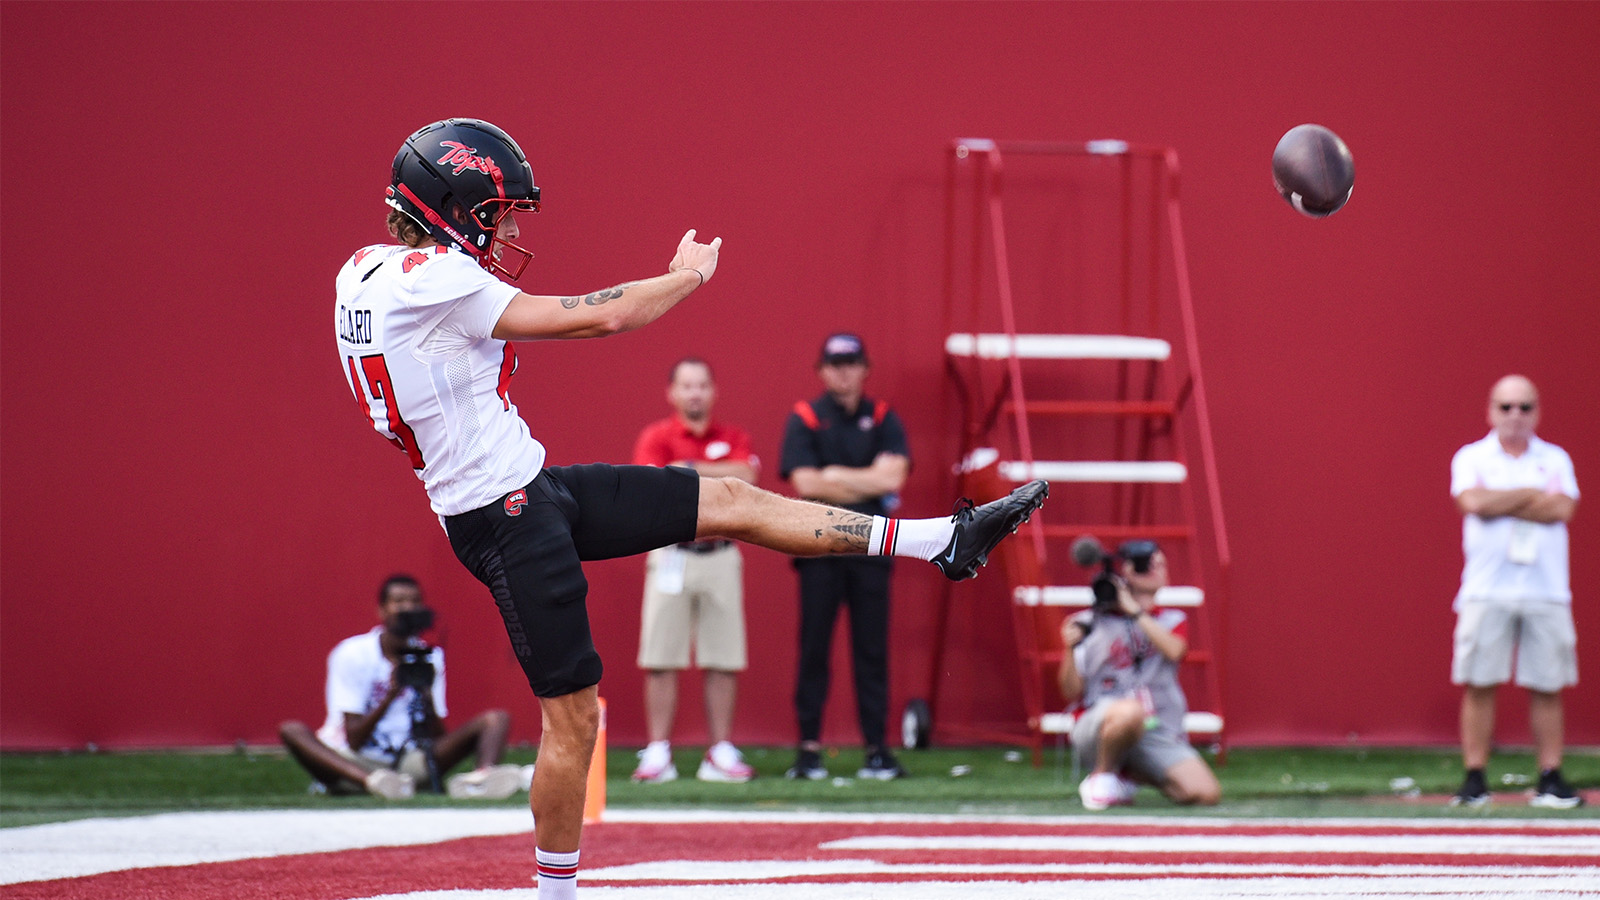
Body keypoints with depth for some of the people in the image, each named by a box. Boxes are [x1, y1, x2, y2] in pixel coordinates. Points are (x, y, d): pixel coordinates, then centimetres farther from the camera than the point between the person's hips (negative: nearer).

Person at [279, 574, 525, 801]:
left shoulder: (430, 658, 6)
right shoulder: (352, 654, -5)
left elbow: (438, 739, -1)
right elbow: (354, 741, -13)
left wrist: (427, 696, -19)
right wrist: (391, 695, -25)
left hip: (410, 760, 3)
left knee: (496, 719, -10)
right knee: (292, 730, -33)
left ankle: (482, 775, -45)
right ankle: (371, 781, -57)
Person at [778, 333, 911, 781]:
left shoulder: (883, 419, 9)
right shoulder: (805, 420, 3)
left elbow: (892, 477, -5)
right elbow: (804, 483, -9)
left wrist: (834, 475, -6)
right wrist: (867, 485, -6)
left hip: (871, 548, 2)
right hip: (819, 550, -2)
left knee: (872, 650, 1)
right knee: (814, 648, -2)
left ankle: (876, 749, 4)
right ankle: (809, 748, 1)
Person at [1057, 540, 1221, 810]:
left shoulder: (1173, 621, 16)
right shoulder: (1090, 623, 7)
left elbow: (1174, 651, -9)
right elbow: (1072, 692, 1)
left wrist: (1134, 611, -12)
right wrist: (1071, 649, -16)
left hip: (1159, 735, 4)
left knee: (1206, 794, -19)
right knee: (1130, 711, -41)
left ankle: (1131, 776, 9)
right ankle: (1102, 777, -11)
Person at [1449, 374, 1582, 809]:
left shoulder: (1555, 459, 11)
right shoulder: (1471, 458, 8)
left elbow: (1563, 508, -6)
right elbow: (1473, 501, -12)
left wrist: (1501, 503, -8)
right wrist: (1533, 495, -5)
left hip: (1546, 590, 1)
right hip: (1486, 590, -1)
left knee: (1547, 687, 0)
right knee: (1479, 686, -4)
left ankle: (1551, 780, 3)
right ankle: (1474, 779, 0)